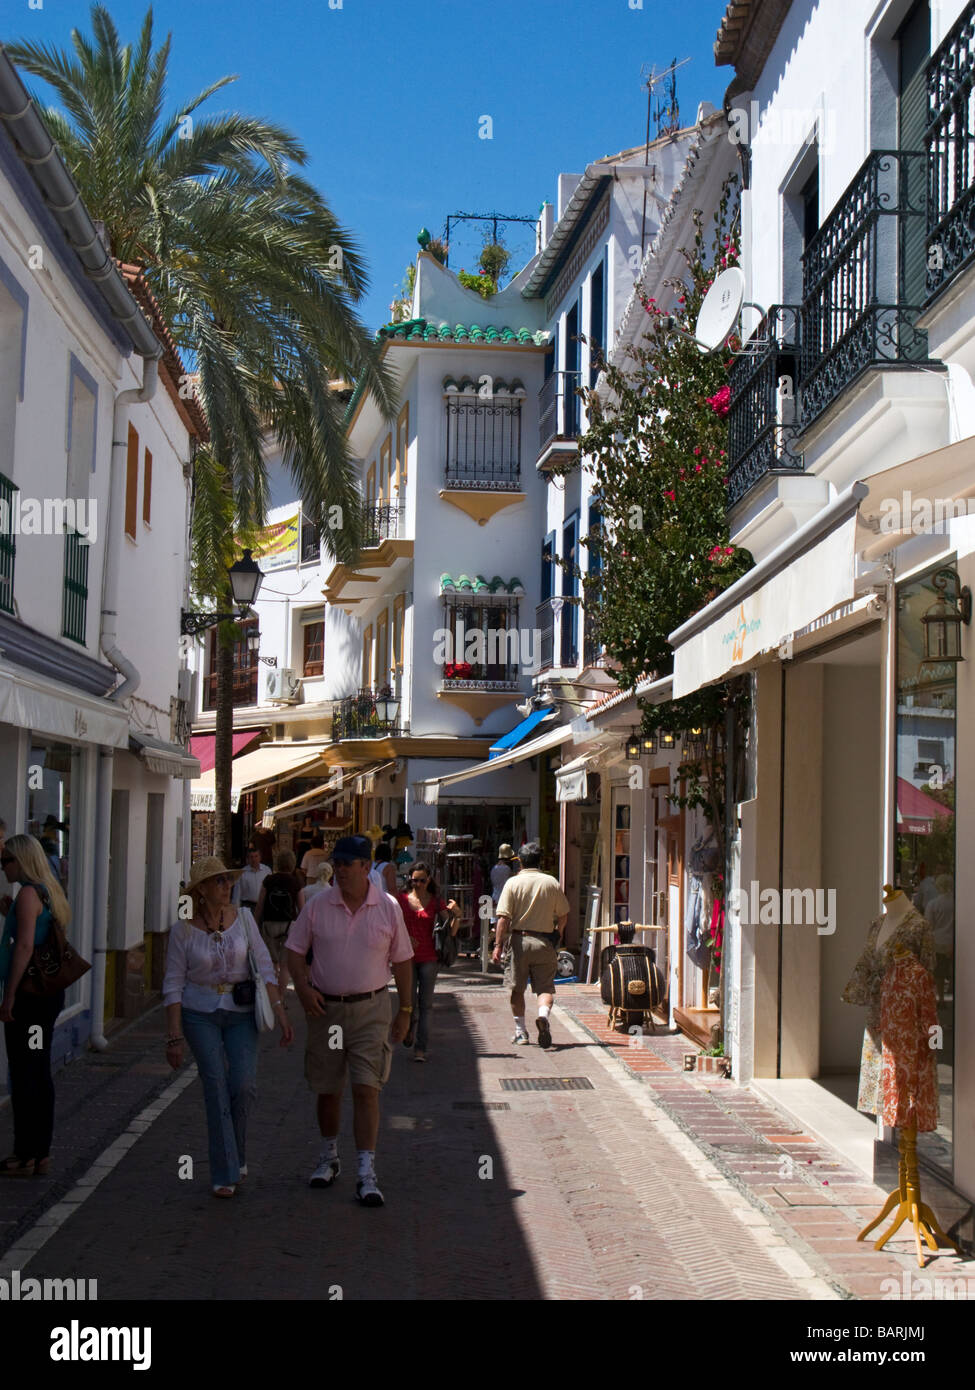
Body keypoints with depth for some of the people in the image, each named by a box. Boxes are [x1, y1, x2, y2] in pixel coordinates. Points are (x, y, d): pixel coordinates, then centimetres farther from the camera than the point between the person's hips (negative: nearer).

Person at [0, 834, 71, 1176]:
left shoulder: (29, 894, -13)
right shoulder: (50, 892, 16)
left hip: (29, 994, -9)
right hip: (49, 992, 9)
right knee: (40, 1074, 12)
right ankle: (40, 1153, 18)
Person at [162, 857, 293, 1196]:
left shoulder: (242, 918, -3)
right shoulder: (184, 930, -7)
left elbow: (264, 968, -1)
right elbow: (173, 986, -3)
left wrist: (280, 1012, -8)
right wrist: (174, 1038, -7)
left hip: (241, 1012, 1)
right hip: (199, 1013, -1)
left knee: (244, 1084, -11)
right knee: (216, 1087, -8)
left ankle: (235, 1154, 16)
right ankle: (225, 1173, 1)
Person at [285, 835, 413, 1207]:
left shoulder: (389, 908, -2)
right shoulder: (317, 906, -2)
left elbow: (402, 961, 5)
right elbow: (295, 950, 6)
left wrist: (405, 1011, 5)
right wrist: (304, 988, -11)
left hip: (370, 1009, -2)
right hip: (325, 1008, 2)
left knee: (366, 1089, -9)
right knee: (326, 1090, 11)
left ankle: (366, 1173, -7)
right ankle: (329, 1156, 32)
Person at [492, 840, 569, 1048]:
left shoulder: (513, 883, -4)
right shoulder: (552, 883, 2)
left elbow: (504, 918, -10)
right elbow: (563, 915, 8)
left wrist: (498, 945, -6)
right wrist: (557, 938, 23)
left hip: (519, 940, -1)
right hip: (545, 941, 1)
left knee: (517, 989, 11)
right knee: (546, 987, 4)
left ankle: (520, 1031, 16)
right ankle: (543, 1015, -24)